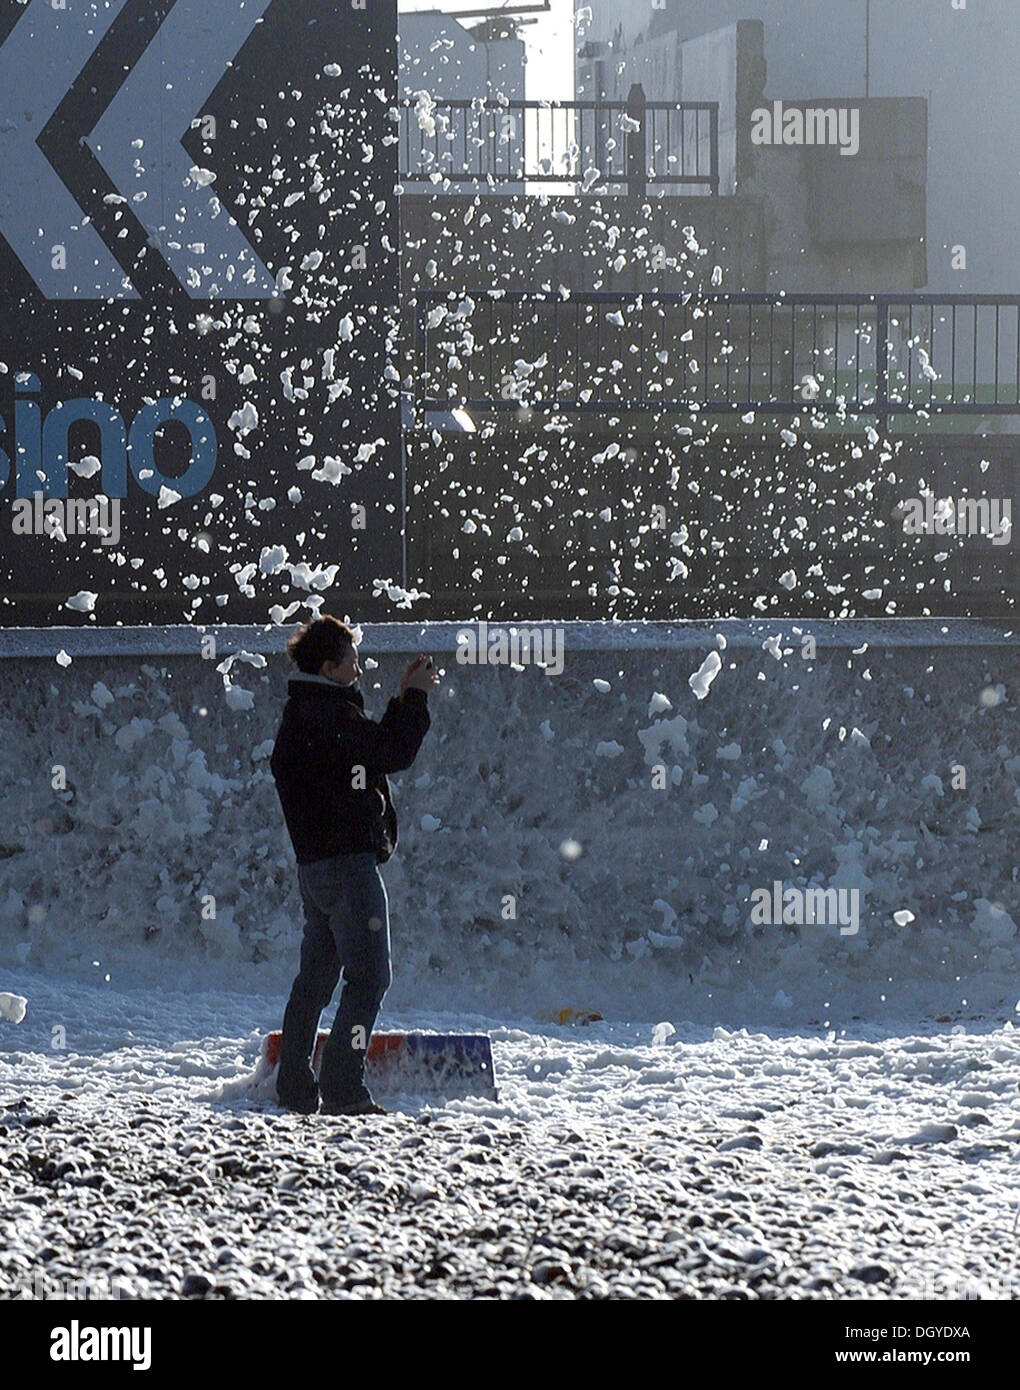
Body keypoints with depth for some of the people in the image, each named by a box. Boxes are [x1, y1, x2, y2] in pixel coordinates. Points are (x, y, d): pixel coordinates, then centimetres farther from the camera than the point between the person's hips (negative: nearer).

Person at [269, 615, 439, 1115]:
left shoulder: (301, 713, 17)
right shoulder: (328, 713, -14)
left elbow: (373, 747, 23)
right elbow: (393, 754, -17)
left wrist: (406, 700, 18)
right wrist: (415, 698, -5)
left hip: (314, 863, 10)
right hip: (347, 862, -10)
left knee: (315, 977, 14)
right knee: (368, 976, -9)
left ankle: (295, 1086, 15)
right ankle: (342, 1089, -13)